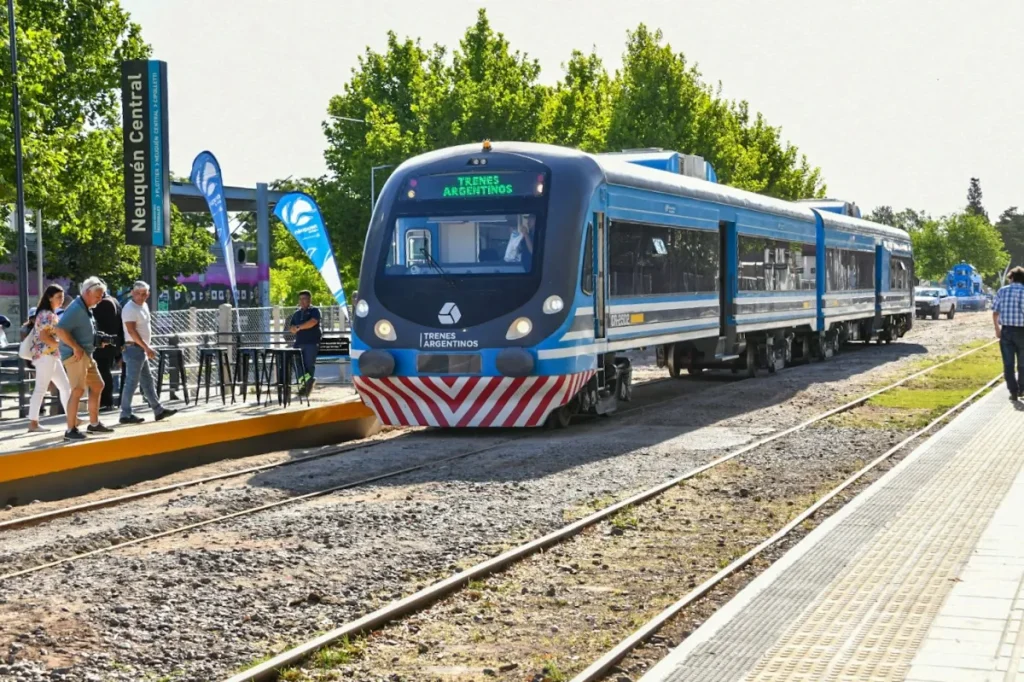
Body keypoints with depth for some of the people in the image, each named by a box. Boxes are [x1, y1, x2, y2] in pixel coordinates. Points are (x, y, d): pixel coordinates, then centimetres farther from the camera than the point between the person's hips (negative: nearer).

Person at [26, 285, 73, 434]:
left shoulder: (51, 314, 19)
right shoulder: (46, 314, -12)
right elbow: (43, 336, -20)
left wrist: (61, 346, 12)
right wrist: (61, 345, -16)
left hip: (52, 355, 10)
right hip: (45, 355, -10)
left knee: (65, 386, 11)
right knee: (41, 389, -9)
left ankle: (71, 419, 14)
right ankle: (33, 423, -8)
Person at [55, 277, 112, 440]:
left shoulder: (86, 309, 16)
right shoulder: (76, 308, -16)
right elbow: (60, 330, -25)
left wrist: (98, 340, 13)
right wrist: (75, 347, -25)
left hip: (86, 355, 11)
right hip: (75, 355, -11)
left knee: (97, 386, 19)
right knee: (78, 390, -16)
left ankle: (94, 423, 31)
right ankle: (71, 430, -15)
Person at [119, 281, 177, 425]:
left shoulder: (143, 306, 14)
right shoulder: (130, 308, -16)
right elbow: (131, 331, -23)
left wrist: (147, 348, 17)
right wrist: (146, 347, -24)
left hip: (141, 349, 10)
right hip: (134, 348, -10)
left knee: (148, 381, 13)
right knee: (131, 382, -6)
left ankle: (158, 410, 19)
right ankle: (125, 414, -2)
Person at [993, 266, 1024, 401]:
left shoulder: (1002, 291, 0)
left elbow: (995, 313, 0)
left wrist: (997, 329, 11)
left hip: (1006, 330, 1)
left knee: (1008, 364, 5)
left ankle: (1013, 391, 1)